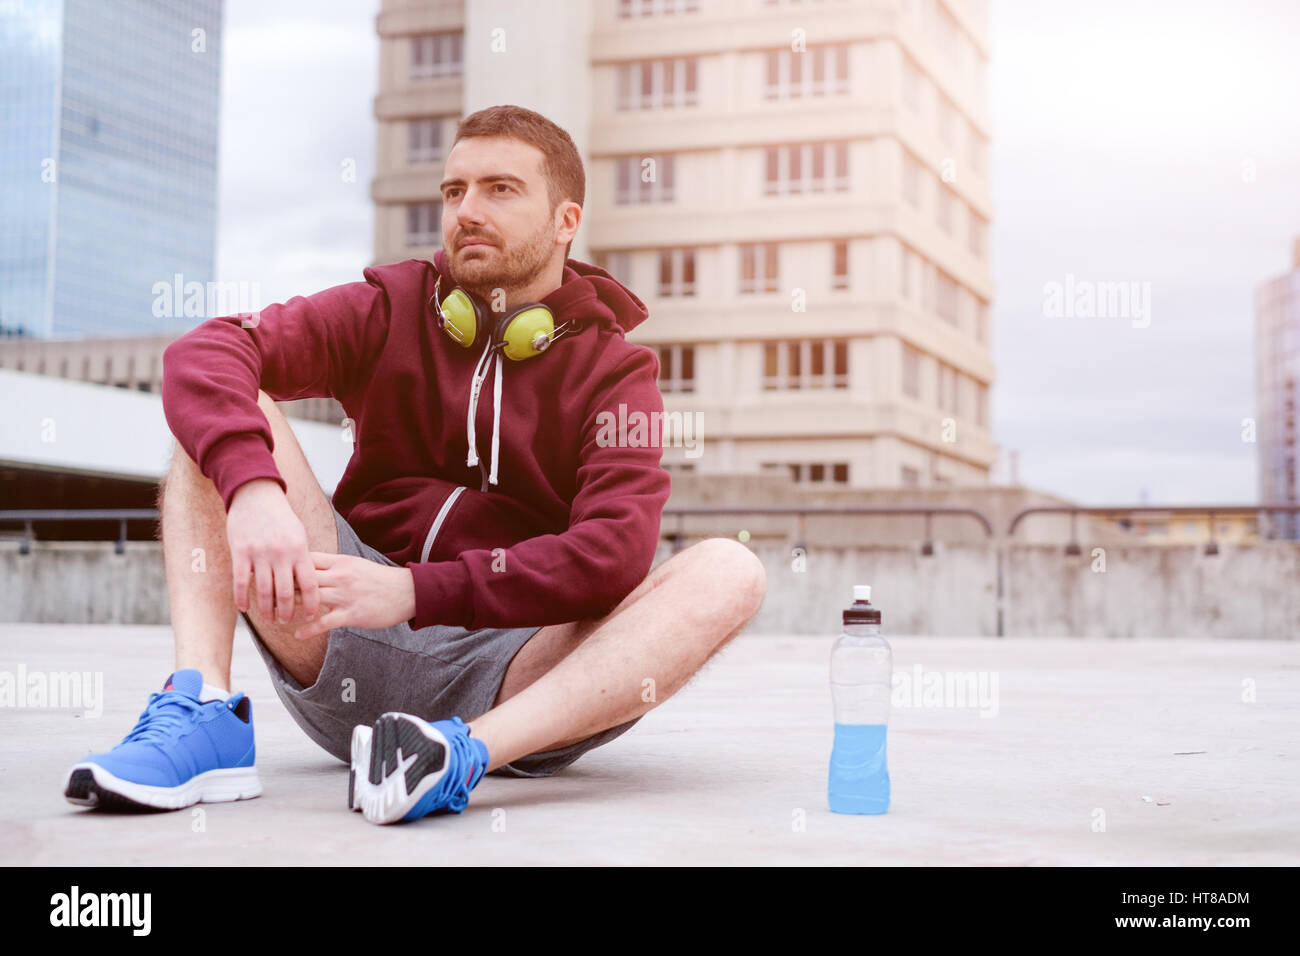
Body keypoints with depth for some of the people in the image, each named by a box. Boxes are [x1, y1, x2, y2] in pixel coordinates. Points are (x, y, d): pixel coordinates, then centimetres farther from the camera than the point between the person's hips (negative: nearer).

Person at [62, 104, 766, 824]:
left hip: (512, 670, -1)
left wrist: (416, 592, -27)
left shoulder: (615, 372, 2)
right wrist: (252, 486, -30)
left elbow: (617, 554, -16)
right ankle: (204, 714, -27)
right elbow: (203, 353, -8)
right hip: (347, 656, 2)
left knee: (729, 572, -23)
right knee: (226, 418, -10)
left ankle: (468, 749, -41)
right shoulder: (392, 310, 8)